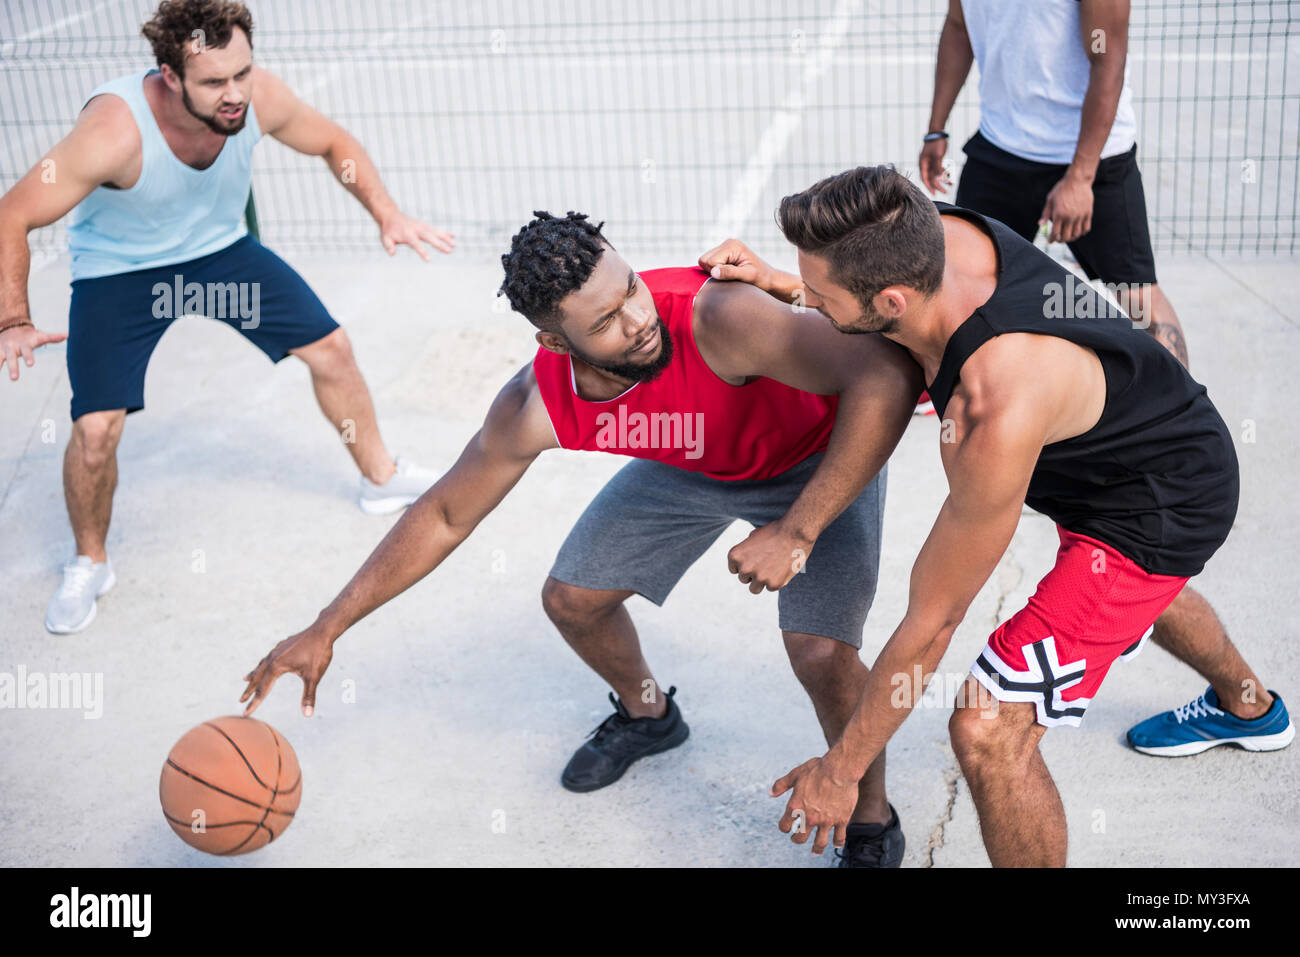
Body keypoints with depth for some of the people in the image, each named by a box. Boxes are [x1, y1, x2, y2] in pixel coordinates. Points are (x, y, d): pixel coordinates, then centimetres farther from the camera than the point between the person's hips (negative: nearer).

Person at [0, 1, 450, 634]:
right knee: (95, 430, -14)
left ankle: (382, 478, 32)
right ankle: (89, 564, 16)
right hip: (119, 270, -4)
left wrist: (387, 215, -14)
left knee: (330, 349, 5)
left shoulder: (260, 99, -25)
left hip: (221, 249, 4)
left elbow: (334, 144, -3)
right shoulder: (114, 131, -38)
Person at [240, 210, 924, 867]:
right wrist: (325, 630, -12)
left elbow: (888, 377, -49)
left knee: (821, 654, -21)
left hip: (820, 464, -4)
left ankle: (871, 824, 10)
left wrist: (796, 532, -49)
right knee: (571, 599, 9)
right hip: (692, 464, 5)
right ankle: (647, 715, 44)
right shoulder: (535, 406, -26)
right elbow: (443, 515, -11)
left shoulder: (715, 316, -43)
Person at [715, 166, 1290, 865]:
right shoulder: (938, 235, -23)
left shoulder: (997, 414, -43)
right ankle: (1247, 708, 73)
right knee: (1138, 587, 40)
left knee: (987, 729, -17)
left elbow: (930, 622, -32)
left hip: (1158, 511, -9)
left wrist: (841, 767, -20)